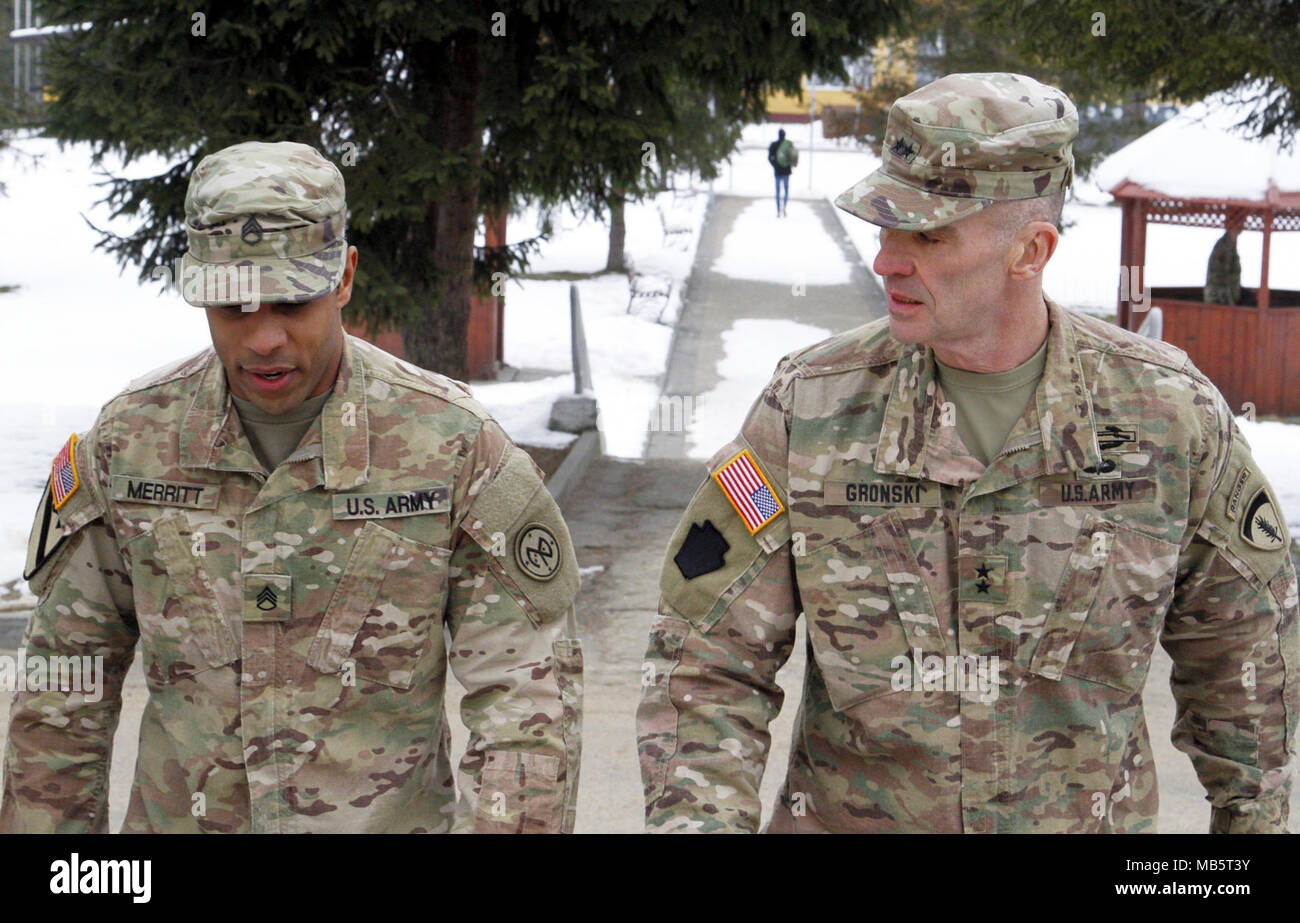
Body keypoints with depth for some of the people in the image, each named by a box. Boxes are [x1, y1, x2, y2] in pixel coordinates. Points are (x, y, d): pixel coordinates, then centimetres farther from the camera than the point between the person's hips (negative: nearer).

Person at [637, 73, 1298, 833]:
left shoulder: (1169, 412, -10)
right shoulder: (809, 407, -12)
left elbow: (1239, 632, 6)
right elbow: (709, 656, -9)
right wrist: (697, 815, -23)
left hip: (1089, 814, 0)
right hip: (847, 815, 0)